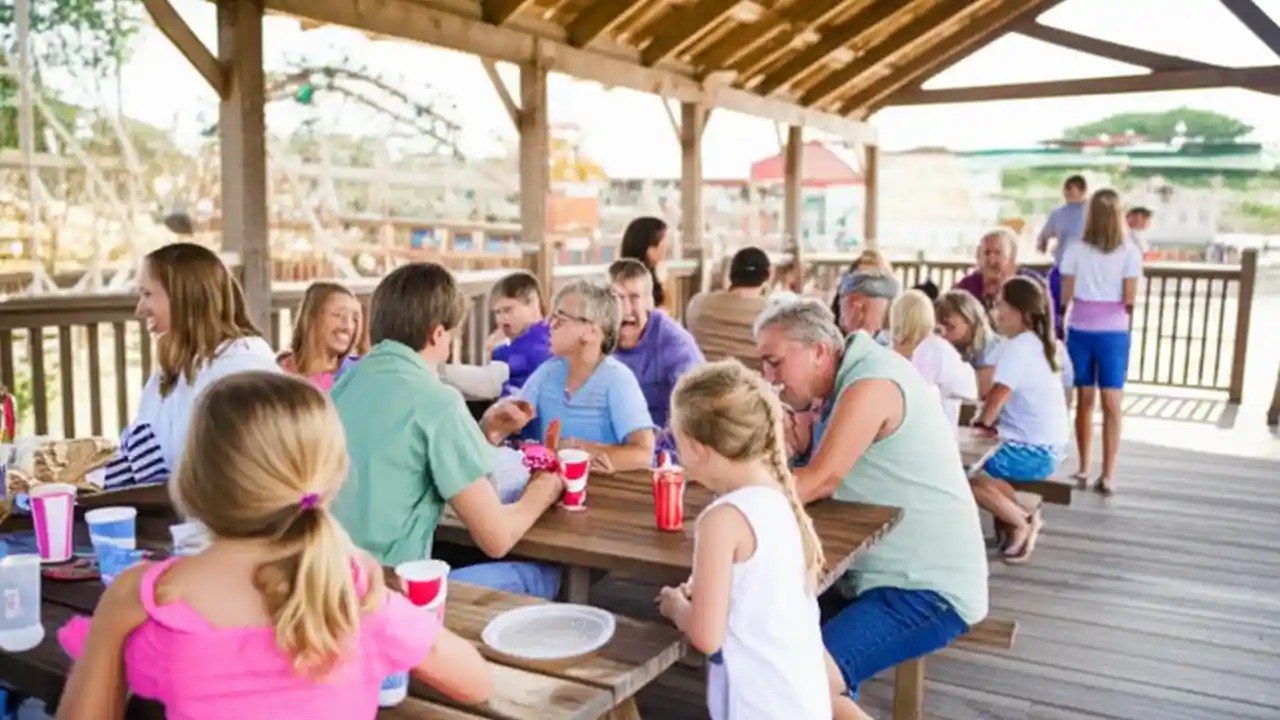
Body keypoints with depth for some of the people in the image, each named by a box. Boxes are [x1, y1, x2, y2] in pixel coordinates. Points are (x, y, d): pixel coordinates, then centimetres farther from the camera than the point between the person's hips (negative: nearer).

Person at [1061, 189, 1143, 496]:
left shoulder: (1075, 252, -3)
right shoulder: (1130, 253, -6)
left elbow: (1065, 297, -2)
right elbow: (1129, 301, -7)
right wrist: (1119, 307, 13)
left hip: (1080, 332, 2)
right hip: (1113, 333, -1)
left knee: (1084, 401, 11)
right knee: (1112, 404, 2)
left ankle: (1084, 469, 19)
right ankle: (1107, 475, 0)